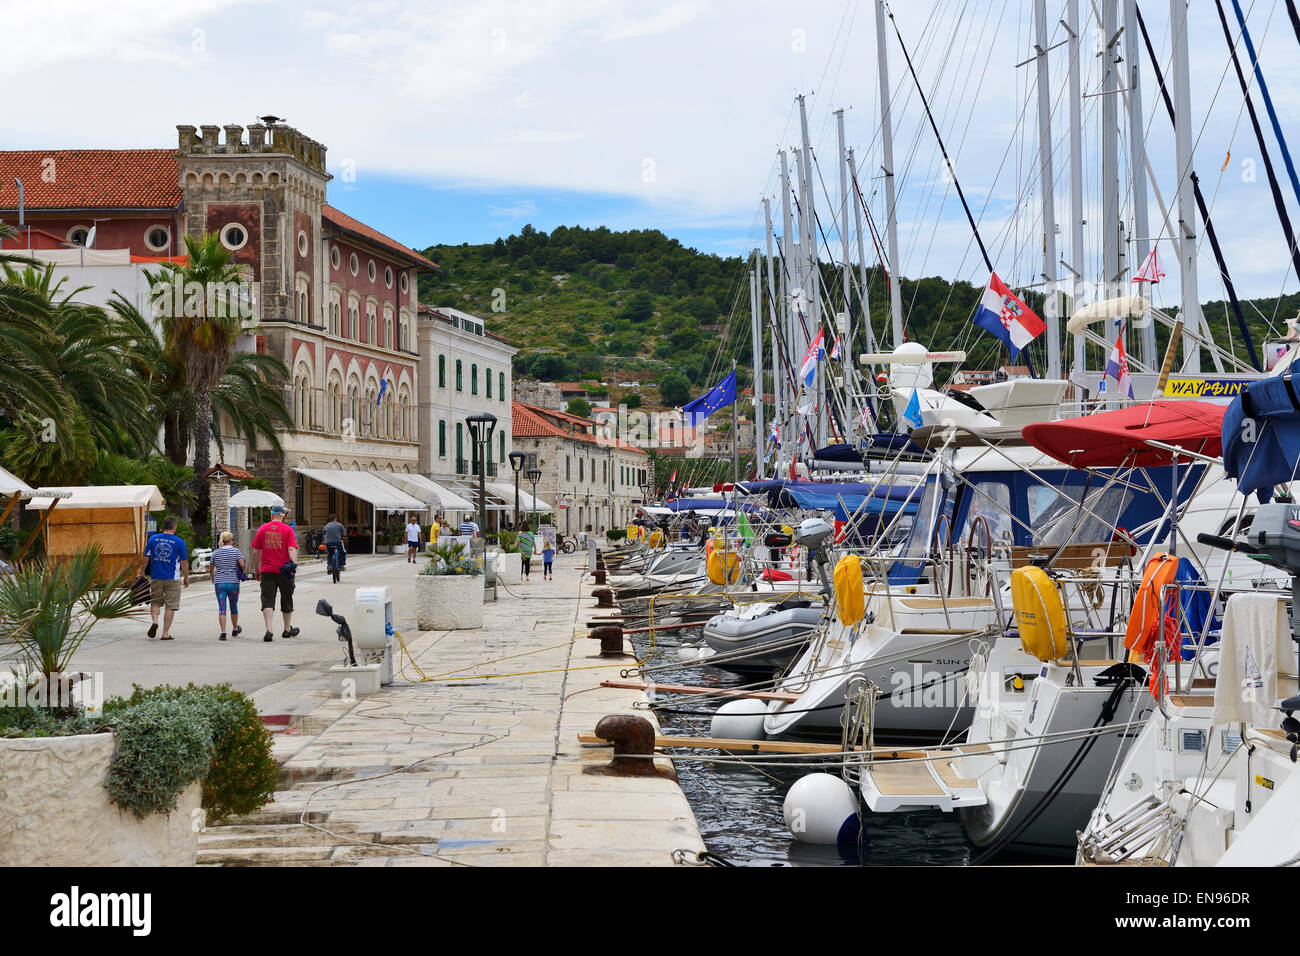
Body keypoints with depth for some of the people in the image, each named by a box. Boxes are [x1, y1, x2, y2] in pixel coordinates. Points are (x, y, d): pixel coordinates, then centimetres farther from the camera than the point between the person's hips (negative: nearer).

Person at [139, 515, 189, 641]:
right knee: (170, 606, 4)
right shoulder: (179, 542, -6)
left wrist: (141, 572, 17)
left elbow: (146, 559, 4)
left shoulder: (153, 539, 1)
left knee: (155, 602, 19)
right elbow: (184, 563, -2)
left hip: (155, 578, 3)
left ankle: (154, 621, -6)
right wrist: (186, 578, 10)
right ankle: (165, 634, 4)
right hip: (172, 579, -3)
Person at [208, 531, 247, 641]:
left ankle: (223, 632, -10)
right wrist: (244, 571, 7)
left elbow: (211, 569, 12)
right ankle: (235, 629, 32)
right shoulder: (235, 551, -4)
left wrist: (213, 579, 29)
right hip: (233, 582, -1)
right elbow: (243, 565, -15)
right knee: (234, 606, 16)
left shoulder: (216, 553, 5)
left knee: (221, 608, 0)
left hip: (219, 583, 1)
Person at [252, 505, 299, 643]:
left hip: (267, 570, 1)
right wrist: (294, 564, -20)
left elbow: (256, 551, 7)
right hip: (284, 571, -1)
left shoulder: (262, 529, 4)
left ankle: (268, 630, -19)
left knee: (267, 601, -2)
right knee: (286, 600, 14)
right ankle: (287, 630, 27)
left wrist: (257, 570, 16)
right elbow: (291, 549, -14)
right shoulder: (288, 529, -1)